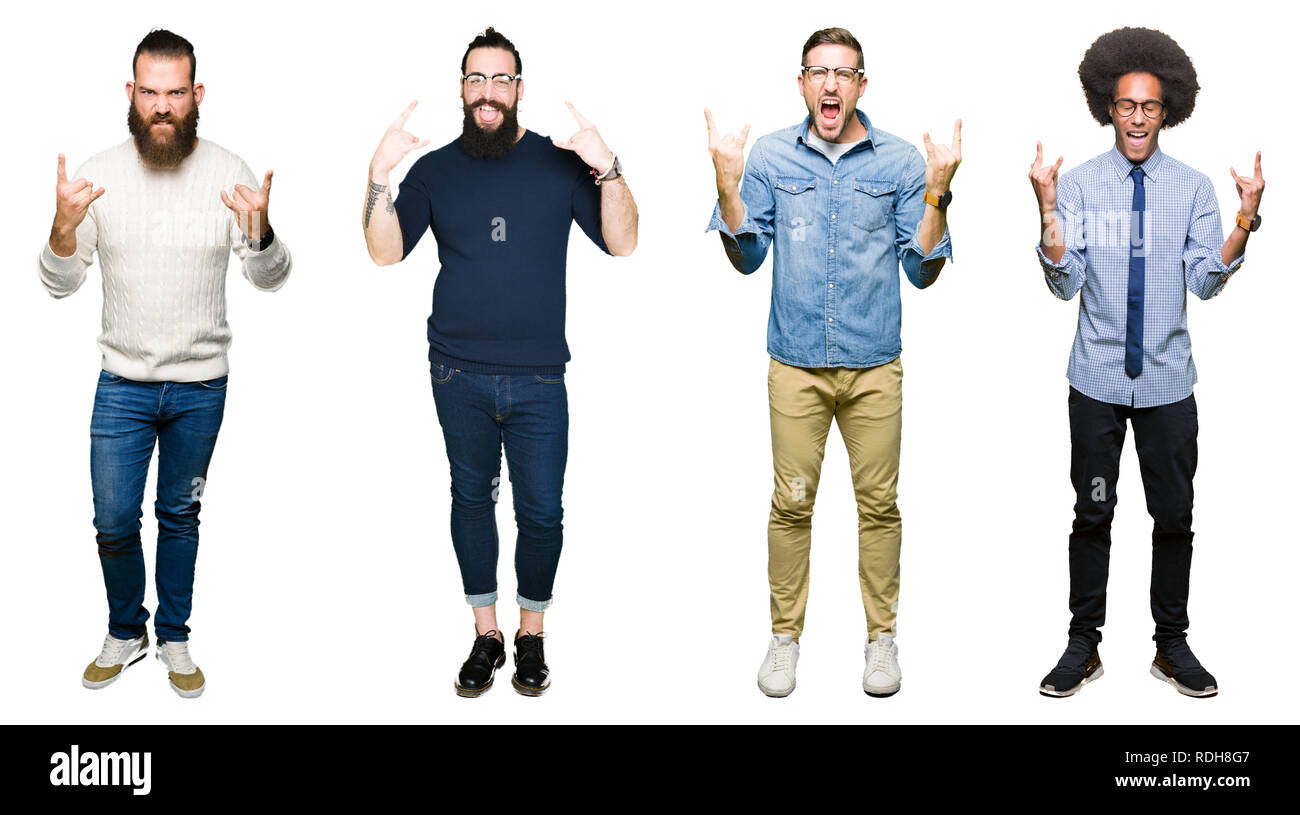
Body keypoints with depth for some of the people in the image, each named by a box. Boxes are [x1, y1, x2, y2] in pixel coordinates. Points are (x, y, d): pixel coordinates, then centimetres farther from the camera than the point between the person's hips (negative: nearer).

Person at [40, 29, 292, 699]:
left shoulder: (227, 172, -8)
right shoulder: (99, 173, -6)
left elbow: (270, 279, -8)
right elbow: (60, 284, -4)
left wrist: (260, 230, -30)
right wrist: (64, 228, -25)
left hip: (200, 386, 0)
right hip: (123, 384, 0)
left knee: (180, 516, 14)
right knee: (114, 522, 5)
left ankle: (174, 638, 31)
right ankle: (125, 634, 29)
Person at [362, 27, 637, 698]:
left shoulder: (559, 161, 2)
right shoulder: (435, 169, 6)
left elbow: (623, 243, -2)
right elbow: (384, 251, 2)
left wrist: (608, 169, -17)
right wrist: (378, 176, -12)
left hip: (537, 378, -1)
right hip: (458, 376, 1)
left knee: (541, 512, 3)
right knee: (471, 500, 11)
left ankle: (531, 635, 22)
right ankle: (485, 635, 25)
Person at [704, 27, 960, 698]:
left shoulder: (900, 162, 1)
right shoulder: (770, 157, 3)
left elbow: (923, 271, 1)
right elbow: (748, 257, 2)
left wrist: (936, 194, -12)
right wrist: (727, 184, -10)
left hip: (875, 365, 0)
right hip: (796, 363, 0)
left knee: (879, 503, 6)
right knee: (791, 503, 4)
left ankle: (881, 636, 21)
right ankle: (785, 635, 19)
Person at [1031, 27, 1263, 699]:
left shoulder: (1193, 188, 3)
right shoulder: (1080, 184, -1)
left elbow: (1205, 281, -3)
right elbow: (1065, 283, -7)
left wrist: (1246, 219, -15)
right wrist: (1048, 211, -20)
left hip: (1169, 381, 1)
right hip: (1098, 380, -1)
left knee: (1174, 516, 7)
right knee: (1092, 513, 5)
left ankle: (1172, 645, 21)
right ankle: (1083, 646, 17)